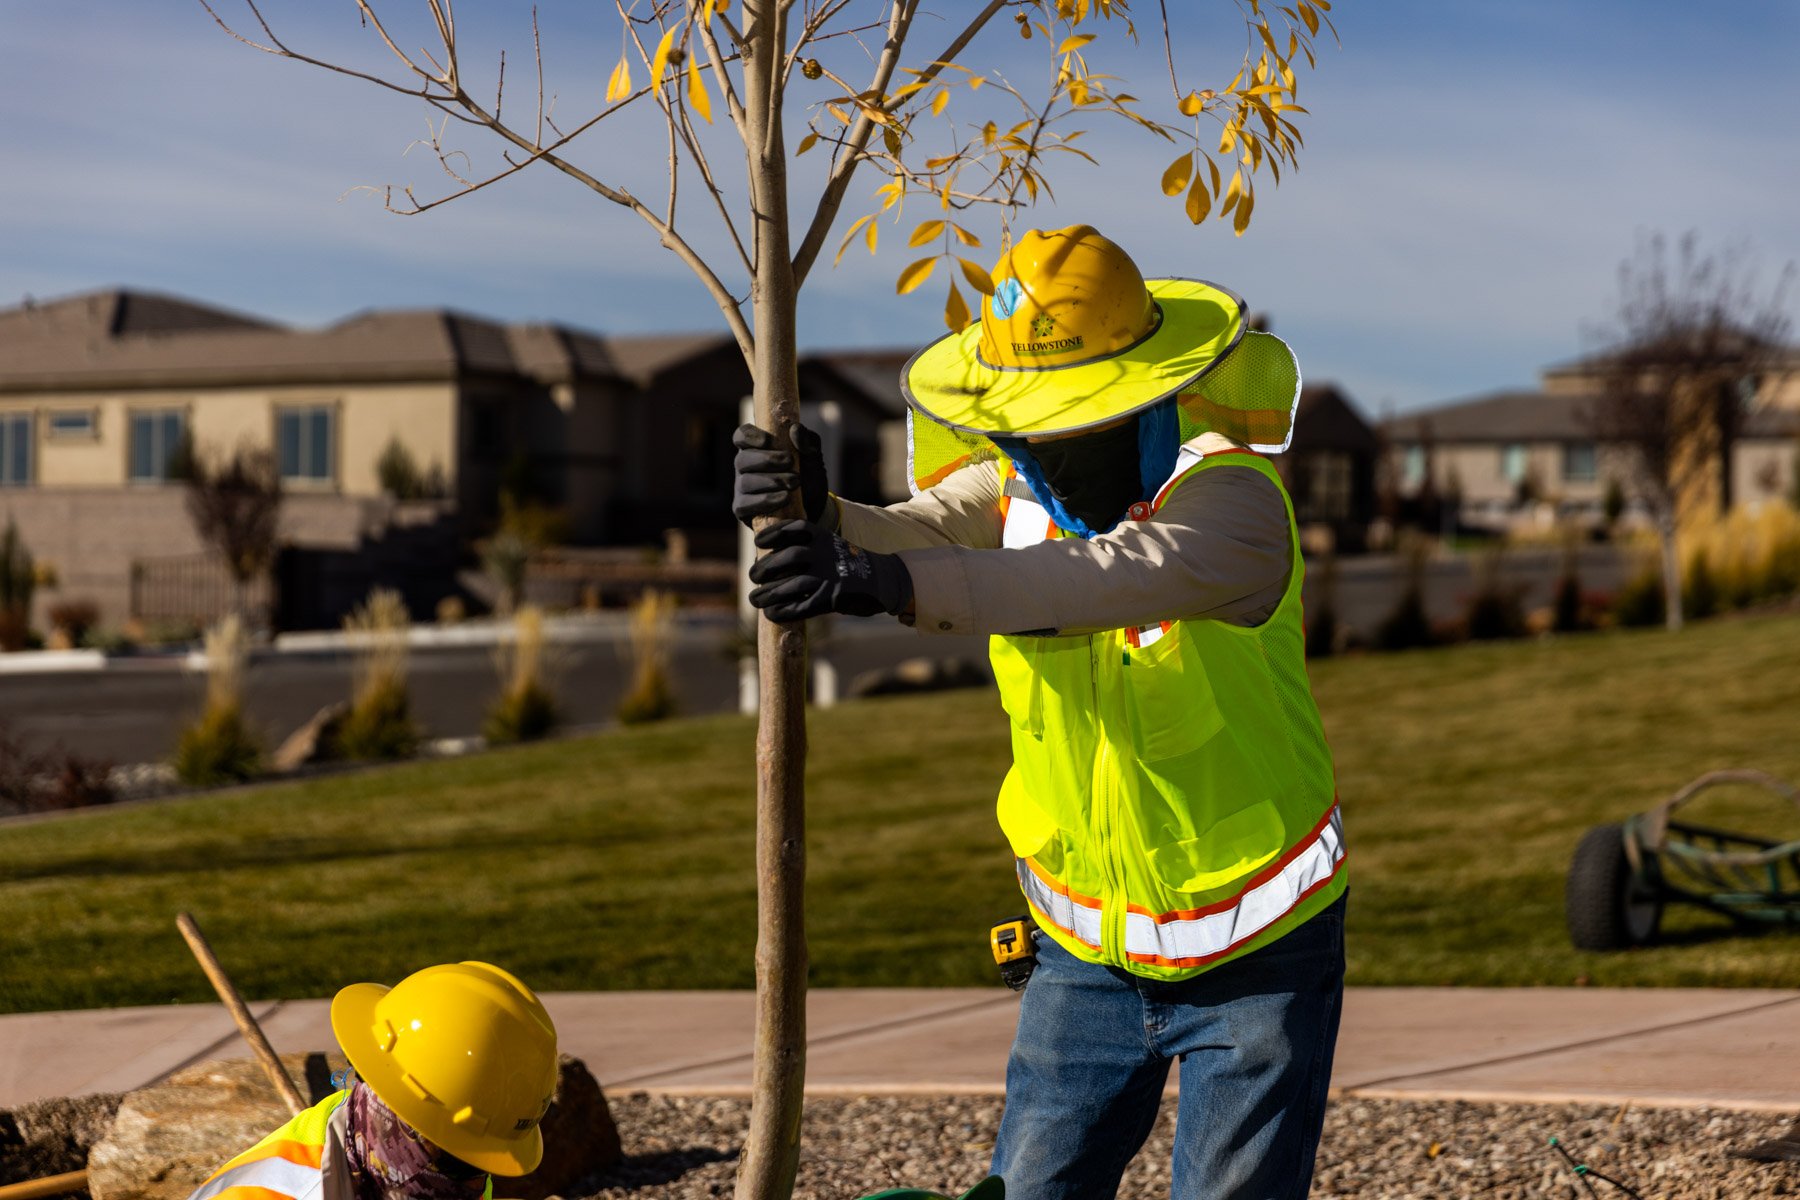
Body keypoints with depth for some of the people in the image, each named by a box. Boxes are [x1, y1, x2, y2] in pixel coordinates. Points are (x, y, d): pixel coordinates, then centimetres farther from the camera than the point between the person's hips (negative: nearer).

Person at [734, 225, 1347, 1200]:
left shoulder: (1232, 498, -23)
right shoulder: (1012, 486, -5)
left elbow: (1111, 577, -42)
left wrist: (891, 582, -53)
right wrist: (819, 523, -45)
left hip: (1255, 946, -4)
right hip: (1088, 945, 5)